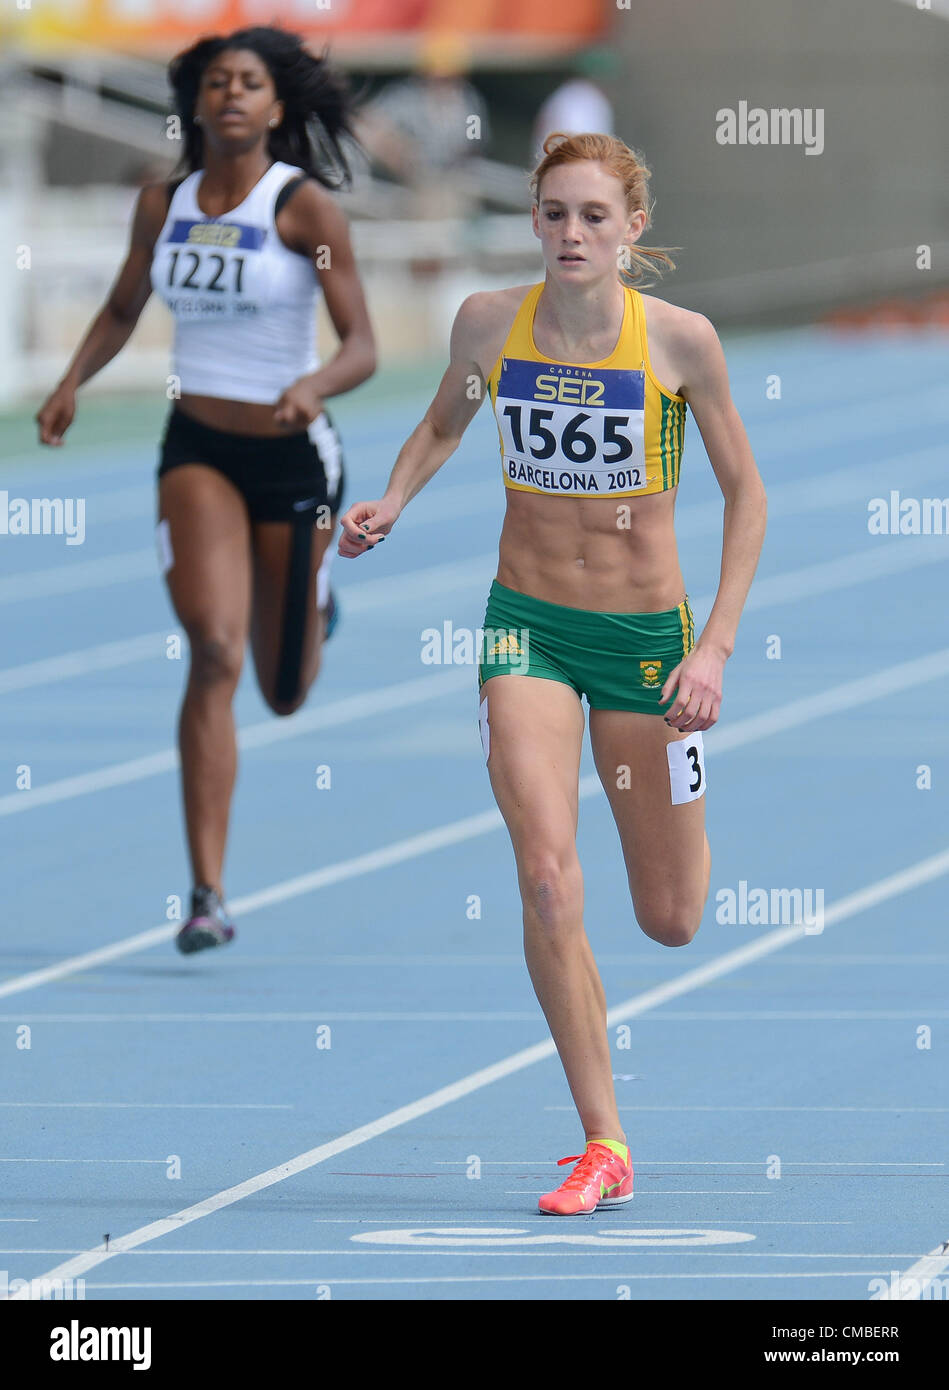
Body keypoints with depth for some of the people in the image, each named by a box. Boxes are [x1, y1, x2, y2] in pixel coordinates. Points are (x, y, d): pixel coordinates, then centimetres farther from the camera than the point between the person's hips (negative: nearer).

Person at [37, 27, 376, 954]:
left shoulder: (304, 205, -11)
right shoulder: (162, 204, 1)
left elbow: (362, 347, -13)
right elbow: (123, 308, 19)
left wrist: (316, 383, -34)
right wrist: (73, 382, 1)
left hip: (292, 455, -2)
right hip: (197, 450, 2)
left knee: (285, 695, 11)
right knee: (213, 650, -20)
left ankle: (312, 606, 51)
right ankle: (208, 894, -20)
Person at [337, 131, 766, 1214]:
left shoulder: (679, 340, -13)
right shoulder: (489, 322, -6)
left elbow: (745, 493, -3)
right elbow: (446, 420, 16)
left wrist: (715, 646, -11)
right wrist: (393, 500, -3)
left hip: (646, 633, -1)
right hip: (526, 625, 1)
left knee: (671, 923, 9)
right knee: (546, 877, -19)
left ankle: (672, 815, 48)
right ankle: (603, 1146, -11)